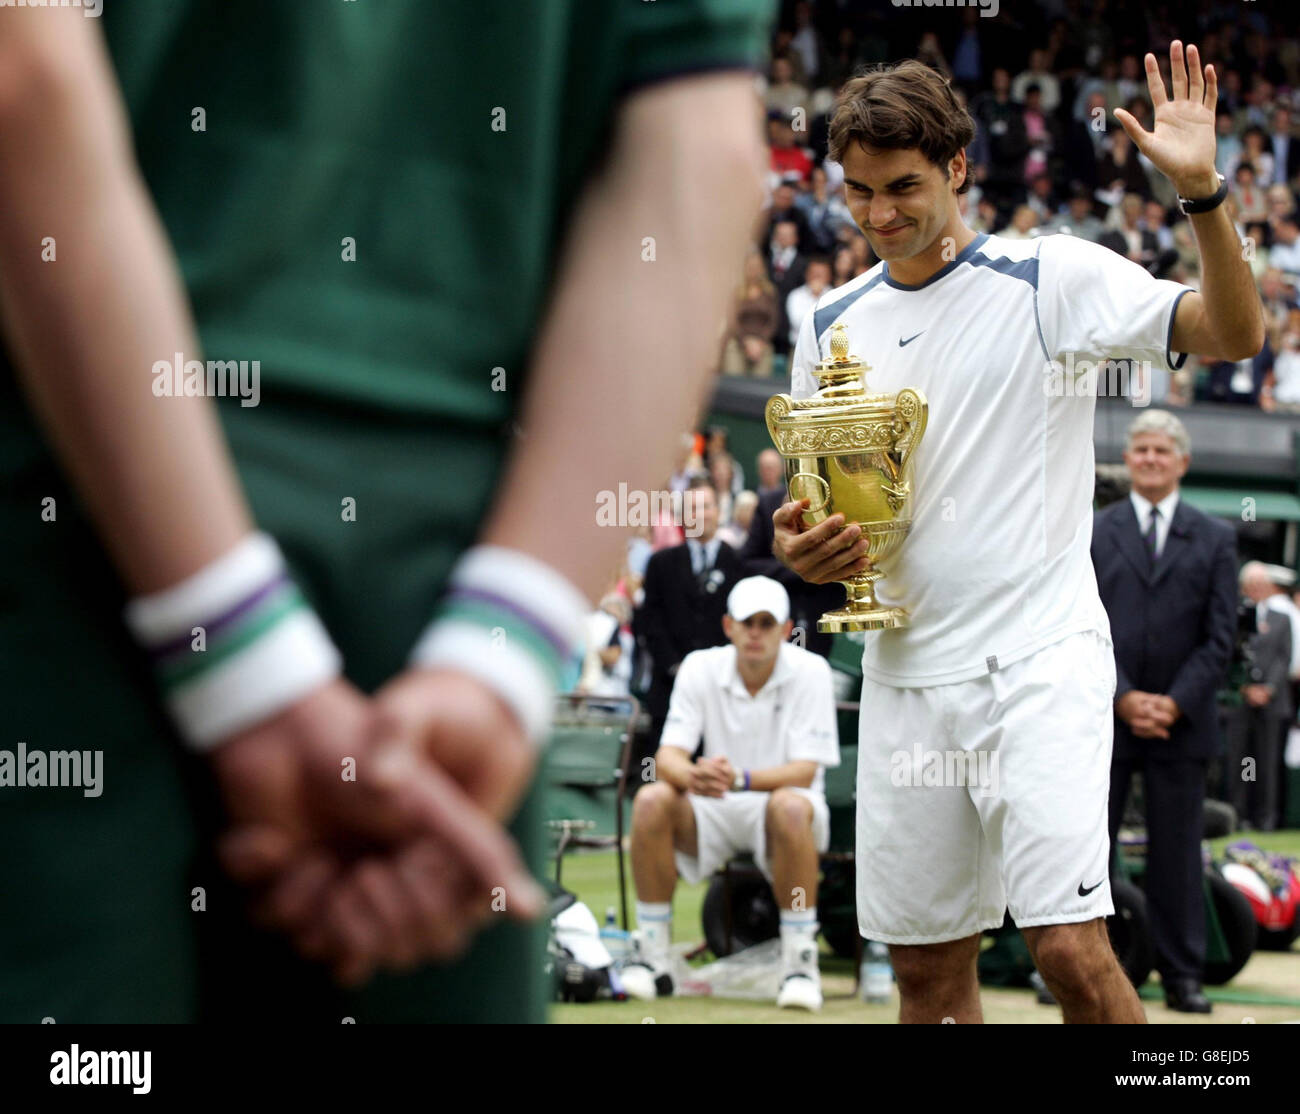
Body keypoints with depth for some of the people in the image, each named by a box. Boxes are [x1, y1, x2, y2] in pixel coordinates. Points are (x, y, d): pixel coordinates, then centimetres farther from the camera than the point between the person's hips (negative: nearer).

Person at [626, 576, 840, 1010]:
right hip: (714, 813, 3)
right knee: (651, 800, -26)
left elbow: (804, 773, -18)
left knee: (789, 807, -37)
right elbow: (667, 756, -11)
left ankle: (800, 963, -28)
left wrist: (741, 778, -37)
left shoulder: (809, 672, -12)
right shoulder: (700, 668, -4)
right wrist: (694, 775, -36)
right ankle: (654, 960, -16)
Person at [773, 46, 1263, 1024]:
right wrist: (797, 545, -3)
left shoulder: (1053, 277, -3)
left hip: (1040, 659, -5)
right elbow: (816, 494, 20)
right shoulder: (832, 325, 11)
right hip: (905, 674, 5)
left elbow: (1233, 334, -11)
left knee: (1071, 948, -17)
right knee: (928, 970, 7)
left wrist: (1201, 192, -25)